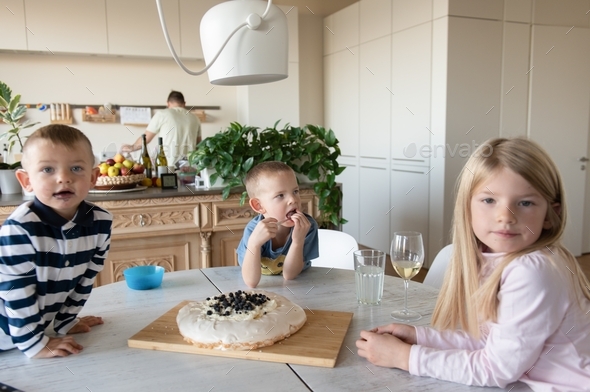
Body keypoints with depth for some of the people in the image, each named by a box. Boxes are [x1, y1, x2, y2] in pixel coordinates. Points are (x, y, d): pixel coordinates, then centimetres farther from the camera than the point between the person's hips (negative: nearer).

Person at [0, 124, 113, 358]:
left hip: (43, 320, 5)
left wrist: (65, 321, 4)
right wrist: (35, 343, -18)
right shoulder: (20, 228, -29)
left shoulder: (101, 223, -15)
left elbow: (85, 278, -2)